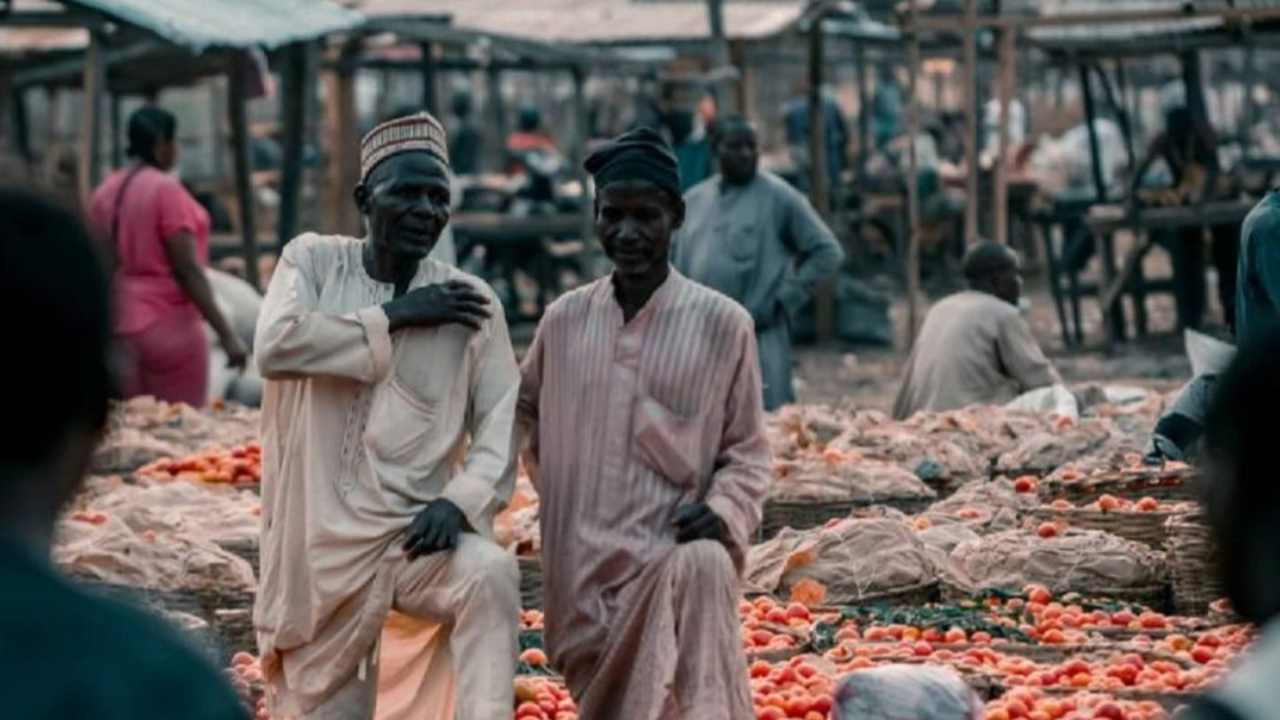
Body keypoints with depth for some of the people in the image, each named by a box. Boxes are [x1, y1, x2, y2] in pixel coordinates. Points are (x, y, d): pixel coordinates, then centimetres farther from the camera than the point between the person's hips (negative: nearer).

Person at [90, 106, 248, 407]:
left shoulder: (104, 193, 7)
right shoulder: (165, 190, -12)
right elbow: (187, 269, -16)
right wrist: (226, 333, -15)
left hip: (119, 328, 7)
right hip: (168, 326, -7)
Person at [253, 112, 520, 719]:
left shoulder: (472, 304, 0)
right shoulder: (313, 261, 1)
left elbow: (501, 425, -3)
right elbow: (274, 346, -17)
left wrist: (461, 500, -22)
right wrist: (396, 317, -14)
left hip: (415, 535, -1)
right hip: (320, 541, 1)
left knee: (492, 574, -33)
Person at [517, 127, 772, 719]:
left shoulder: (721, 324, -3)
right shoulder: (565, 320, 6)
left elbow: (747, 450, 4)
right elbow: (528, 413, 25)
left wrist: (724, 510, -15)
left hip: (674, 554, -4)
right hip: (581, 569, 4)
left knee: (702, 568, -37)